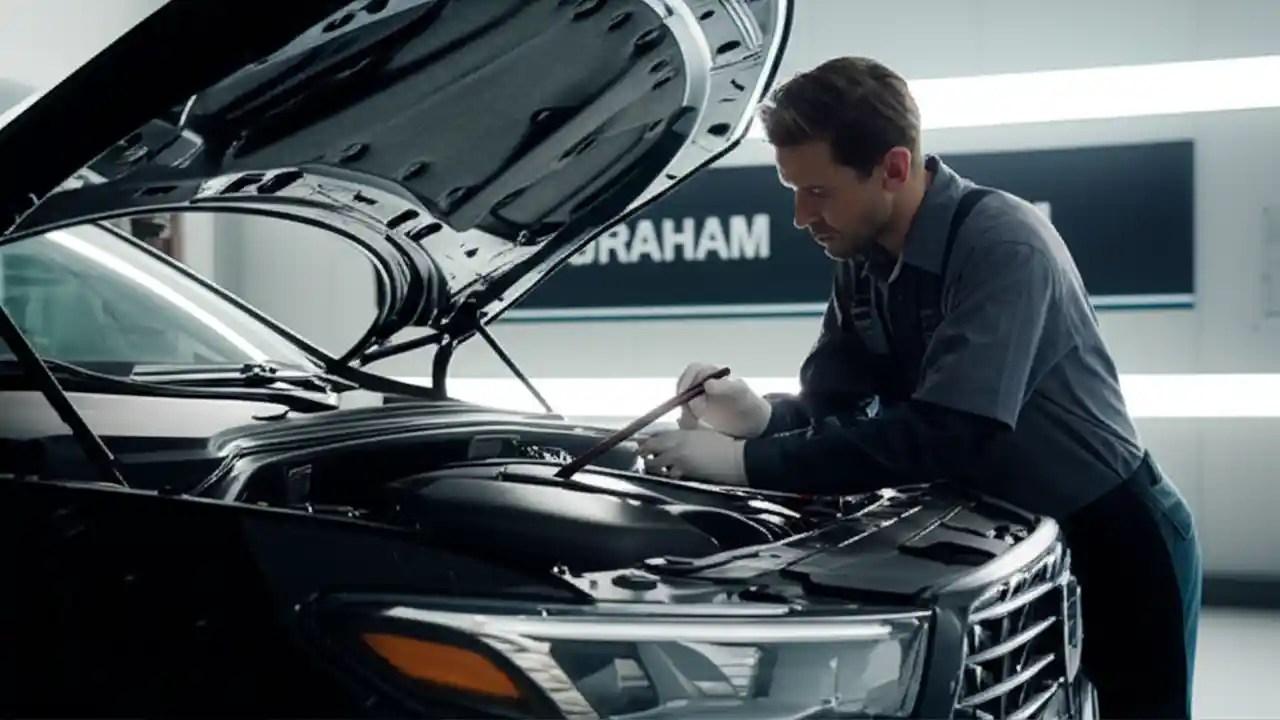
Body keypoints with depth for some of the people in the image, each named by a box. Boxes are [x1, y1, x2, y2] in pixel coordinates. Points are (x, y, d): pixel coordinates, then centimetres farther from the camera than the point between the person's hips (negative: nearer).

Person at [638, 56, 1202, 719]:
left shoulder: (1003, 244, -27)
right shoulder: (864, 259, -3)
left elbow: (947, 435, -35)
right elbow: (833, 404, 2)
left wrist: (746, 463, -34)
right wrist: (761, 417, -22)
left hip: (1114, 546, -7)